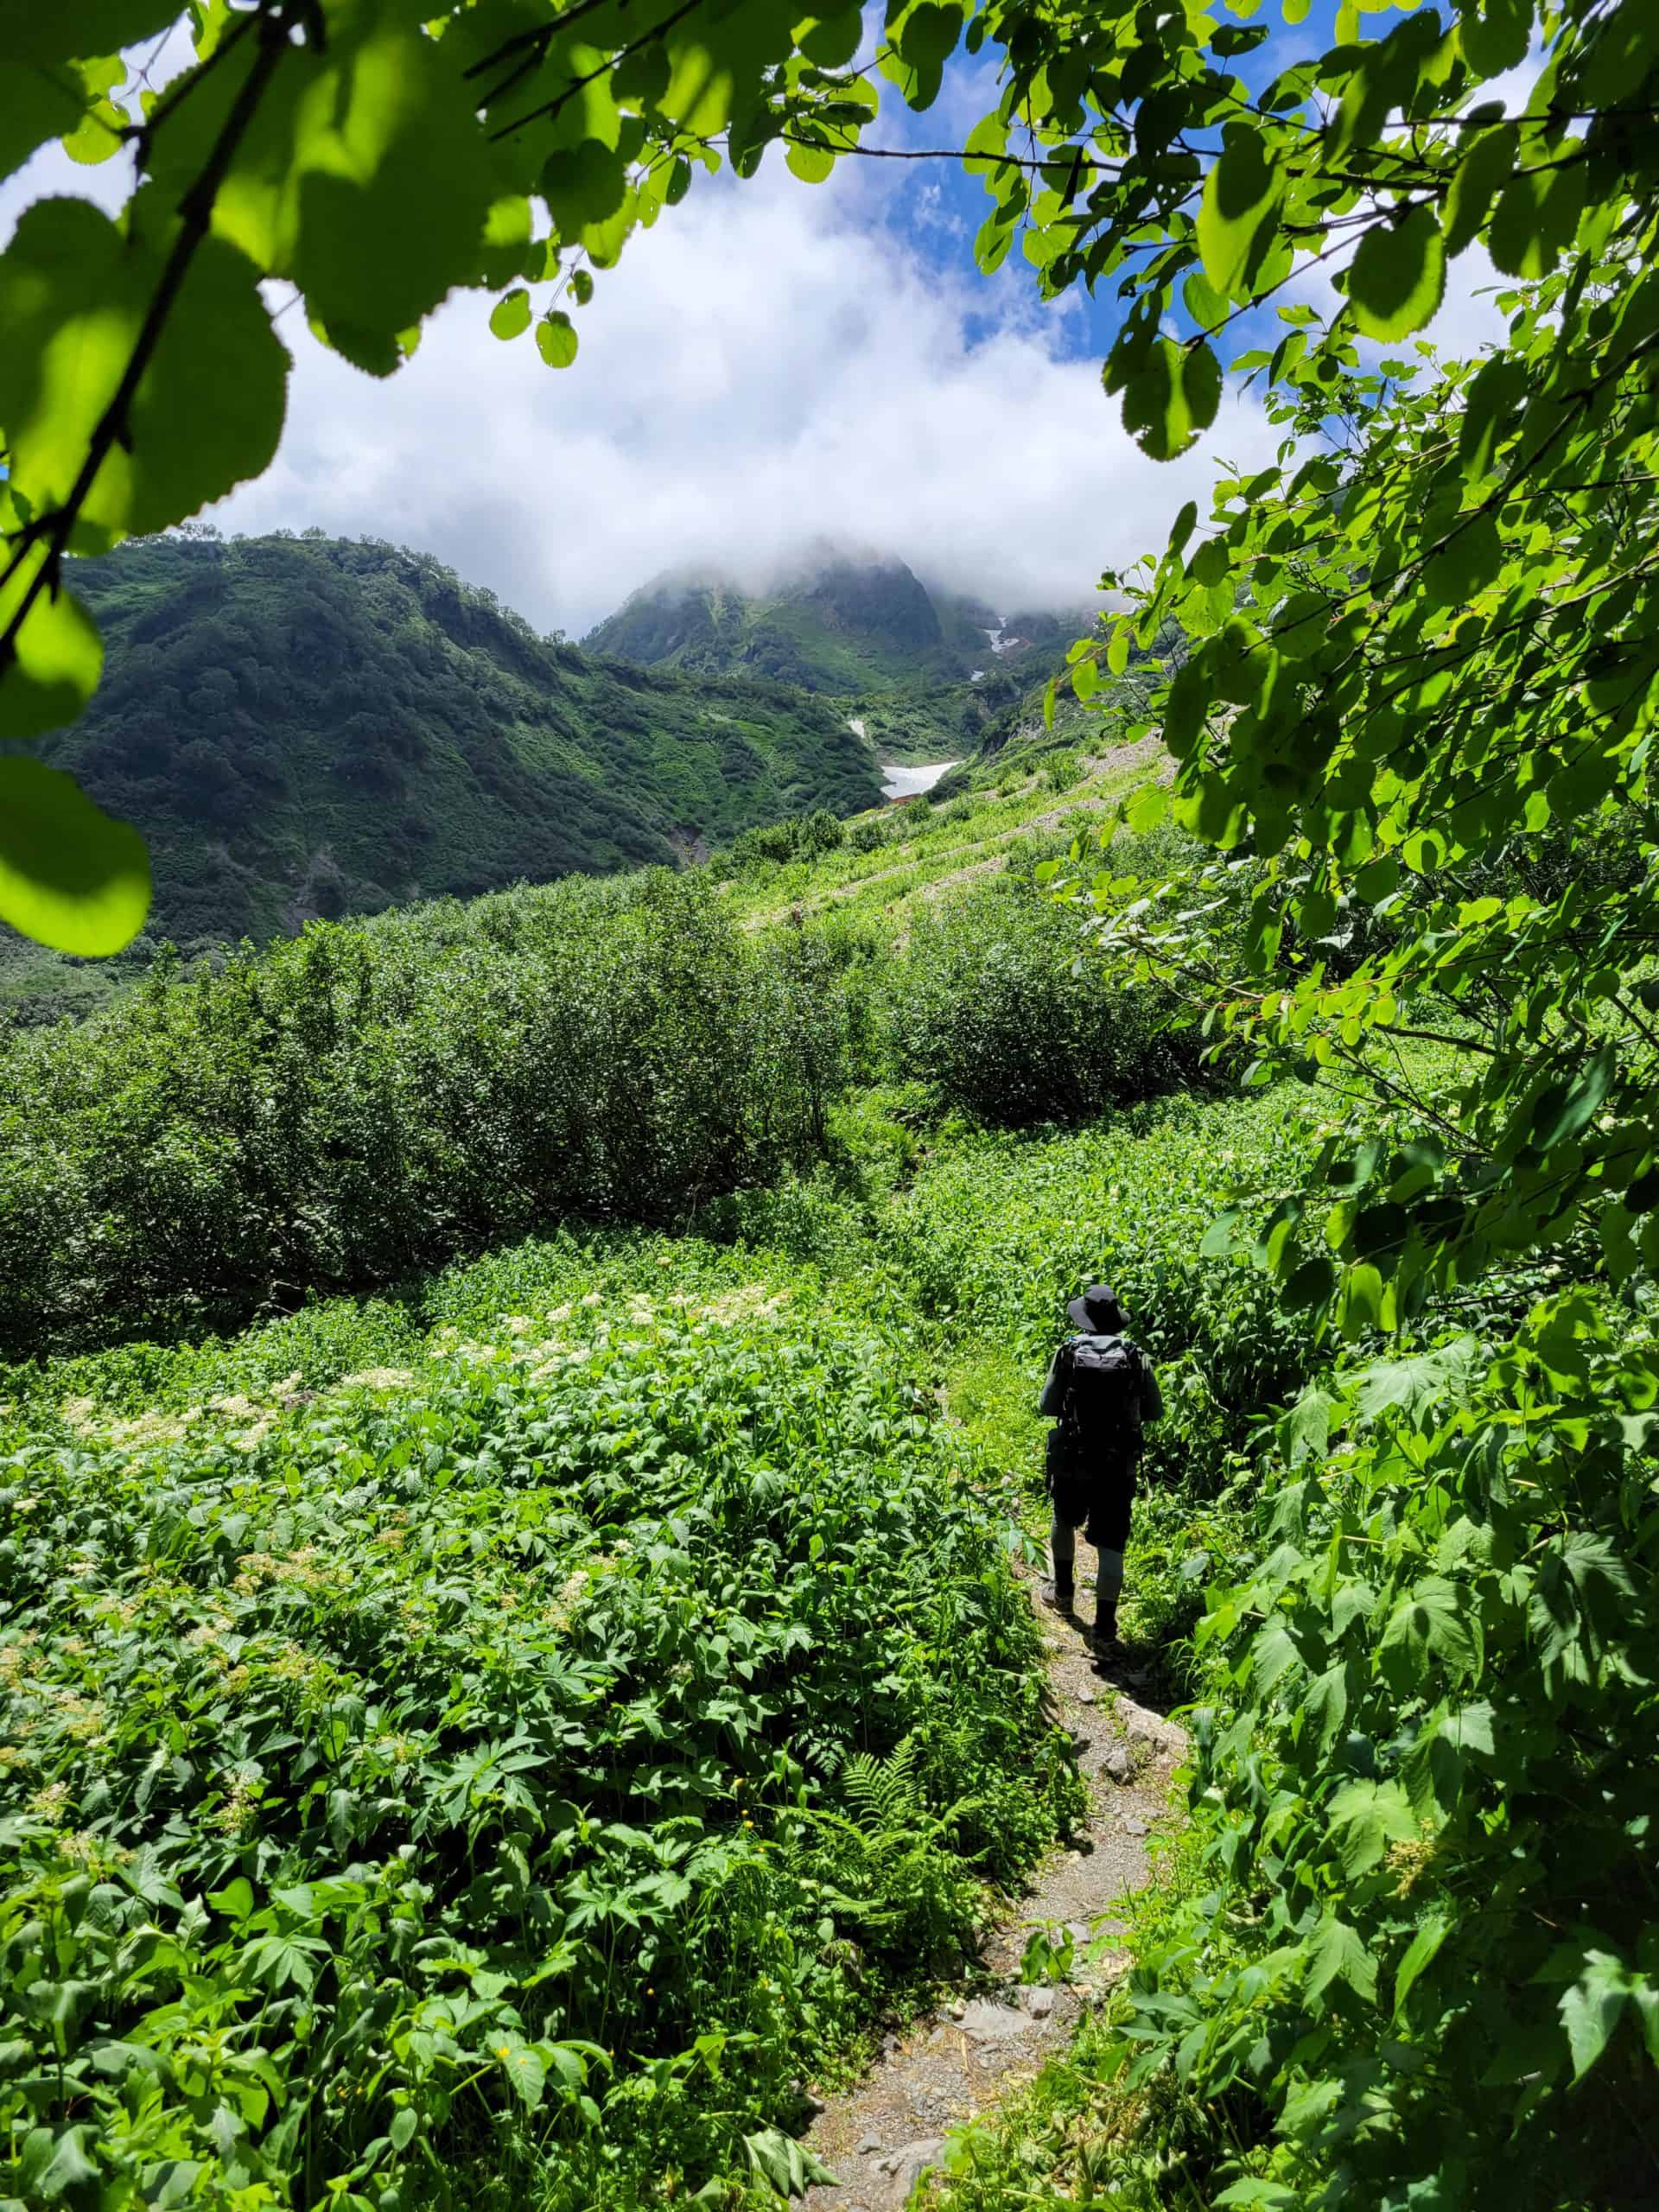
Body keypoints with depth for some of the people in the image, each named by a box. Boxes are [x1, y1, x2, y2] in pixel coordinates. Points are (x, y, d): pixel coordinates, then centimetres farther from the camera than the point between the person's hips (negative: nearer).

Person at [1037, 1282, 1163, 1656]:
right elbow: (1154, 1410, 3)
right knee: (1110, 1543, 4)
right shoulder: (1136, 1356, -4)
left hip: (1072, 1459, 0)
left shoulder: (1069, 1351, -7)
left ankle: (1063, 1591, 39)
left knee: (1064, 1521, 26)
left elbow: (1047, 1406, -4)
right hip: (1119, 1463, 0)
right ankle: (1105, 1625, 0)